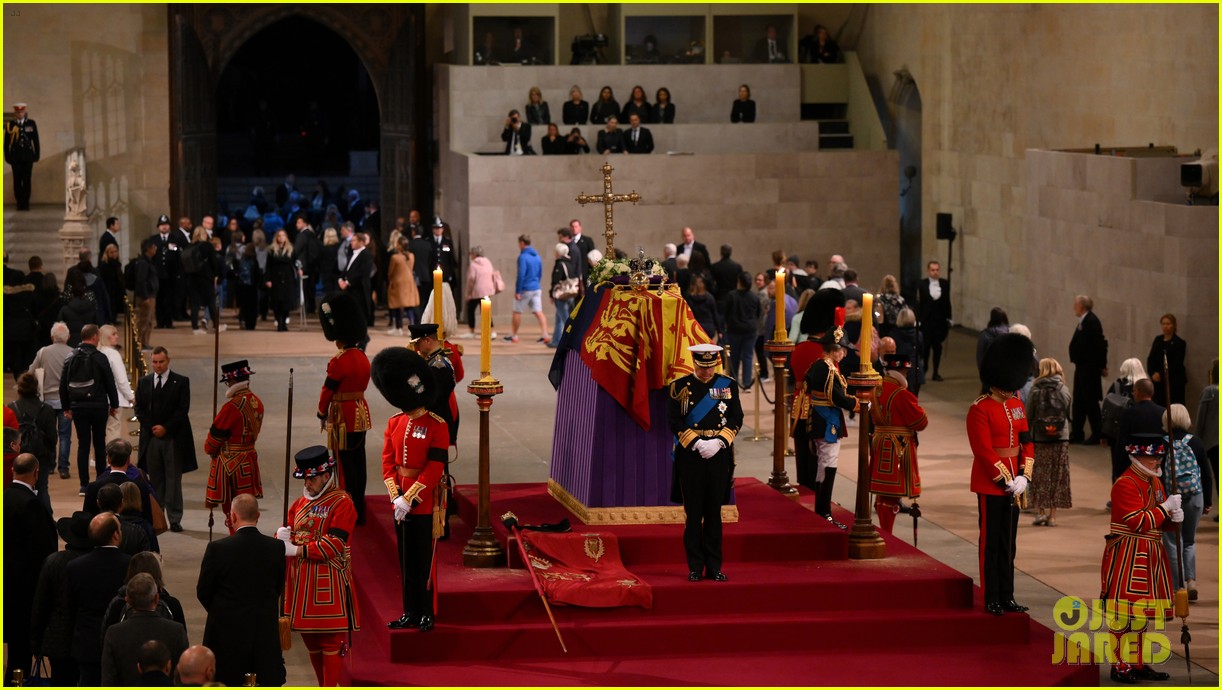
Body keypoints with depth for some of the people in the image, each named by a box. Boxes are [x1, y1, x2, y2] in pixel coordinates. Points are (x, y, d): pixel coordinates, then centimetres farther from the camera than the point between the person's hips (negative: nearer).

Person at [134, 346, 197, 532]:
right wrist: (152, 428, -6)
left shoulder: (181, 382, 1)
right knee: (155, 480, 5)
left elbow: (183, 409, -4)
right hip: (151, 437, 3)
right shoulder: (143, 382, 11)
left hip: (174, 438, -3)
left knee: (173, 479, -2)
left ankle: (175, 520, 0)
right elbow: (139, 409, 8)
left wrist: (165, 428, -11)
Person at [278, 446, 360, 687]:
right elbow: (289, 531, 13)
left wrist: (297, 550, -21)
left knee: (331, 640, -3)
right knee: (310, 638, 13)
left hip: (329, 584, -7)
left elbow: (334, 544, -18)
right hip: (302, 581, 7)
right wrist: (282, 537, -12)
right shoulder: (301, 502, 13)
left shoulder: (342, 503, -9)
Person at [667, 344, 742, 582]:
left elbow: (736, 419, 4)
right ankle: (695, 568, 6)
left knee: (714, 513, 6)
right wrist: (697, 443, -14)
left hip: (719, 455, 1)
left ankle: (714, 567, 10)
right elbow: (674, 422, -3)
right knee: (693, 514, 1)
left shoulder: (728, 385, 6)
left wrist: (718, 442, -11)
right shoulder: (680, 387, 1)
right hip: (690, 456, -1)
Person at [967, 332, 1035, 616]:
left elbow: (1026, 441, 10)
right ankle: (991, 600, 6)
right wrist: (1007, 481, -17)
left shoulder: (1016, 404, 9)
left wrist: (1023, 477, -3)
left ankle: (1007, 597, 18)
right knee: (991, 543, 0)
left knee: (1008, 544, 11)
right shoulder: (979, 409, -13)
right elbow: (984, 451, -17)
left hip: (1013, 484, 7)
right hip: (990, 485, -7)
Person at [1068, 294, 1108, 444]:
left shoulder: (1091, 322, -17)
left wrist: (1102, 366, -15)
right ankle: (1077, 433, 18)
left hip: (1089, 368, -10)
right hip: (1082, 367, 10)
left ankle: (1096, 435, 3)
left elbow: (1100, 344, -19)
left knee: (1090, 401, -4)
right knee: (1078, 400, 13)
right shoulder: (1083, 322, 12)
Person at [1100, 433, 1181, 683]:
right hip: (1128, 556, -9)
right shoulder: (1125, 484, -13)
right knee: (1125, 614, -7)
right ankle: (1121, 667, -3)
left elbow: (1161, 523, 19)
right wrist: (1165, 507, -15)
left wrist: (1174, 517, -2)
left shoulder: (1154, 481, 15)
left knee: (1142, 612, 12)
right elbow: (1139, 523, -20)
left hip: (1149, 555, 9)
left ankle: (1138, 664, 19)